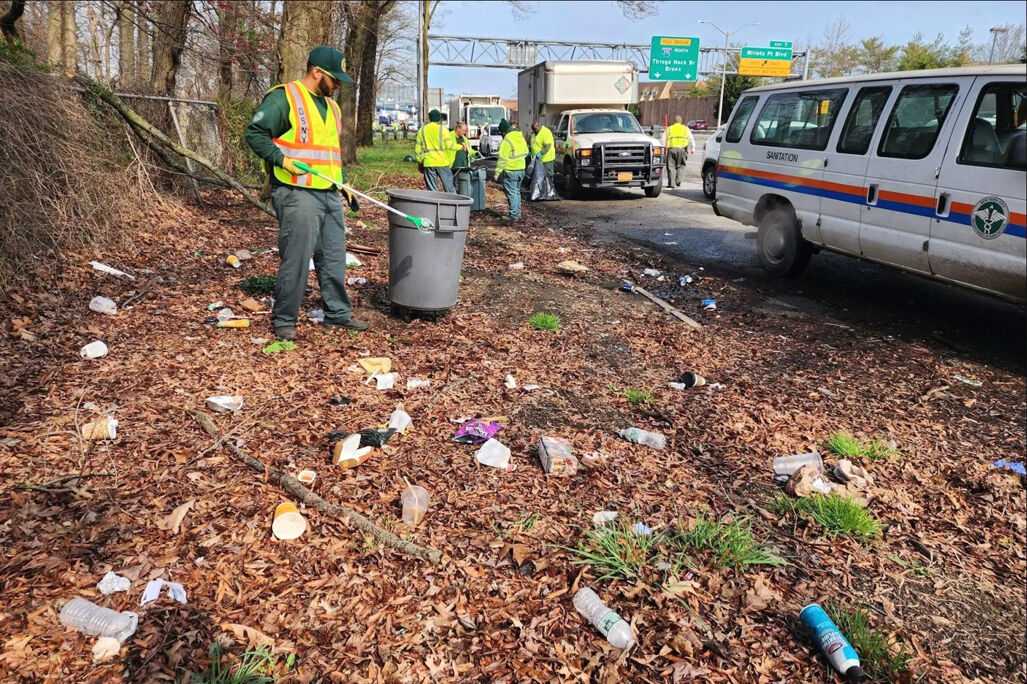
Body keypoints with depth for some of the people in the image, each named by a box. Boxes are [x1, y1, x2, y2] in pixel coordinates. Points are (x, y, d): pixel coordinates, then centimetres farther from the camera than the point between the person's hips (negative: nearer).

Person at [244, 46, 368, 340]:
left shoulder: (330, 106, 20)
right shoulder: (283, 97, -6)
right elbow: (254, 132, -9)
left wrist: (345, 187, 19)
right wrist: (281, 159, -19)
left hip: (330, 195, 8)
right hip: (297, 194, -8)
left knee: (334, 258, 12)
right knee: (295, 259, -6)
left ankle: (338, 313, 23)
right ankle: (284, 321, 5)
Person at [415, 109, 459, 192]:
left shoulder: (422, 130, 8)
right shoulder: (442, 129, -1)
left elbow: (417, 149, 10)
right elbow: (449, 145, -9)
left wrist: (420, 163, 17)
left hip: (428, 163, 2)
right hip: (442, 162, -2)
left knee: (432, 190, 5)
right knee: (449, 189, 2)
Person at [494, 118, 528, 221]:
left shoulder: (507, 141, -17)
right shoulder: (521, 138, 9)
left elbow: (502, 159, -18)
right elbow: (526, 152, 20)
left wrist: (497, 173, -14)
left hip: (510, 171, -8)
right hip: (521, 169, 8)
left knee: (512, 193, -2)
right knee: (517, 192, 18)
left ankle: (514, 215, -1)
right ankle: (518, 214, 23)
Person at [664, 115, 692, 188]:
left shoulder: (669, 129, 17)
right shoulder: (685, 128, 17)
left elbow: (664, 140, 11)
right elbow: (691, 139, 15)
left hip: (671, 148, 0)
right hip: (682, 148, 0)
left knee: (671, 166, 4)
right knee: (681, 166, 11)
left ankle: (671, 183, -1)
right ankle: (678, 181, -3)